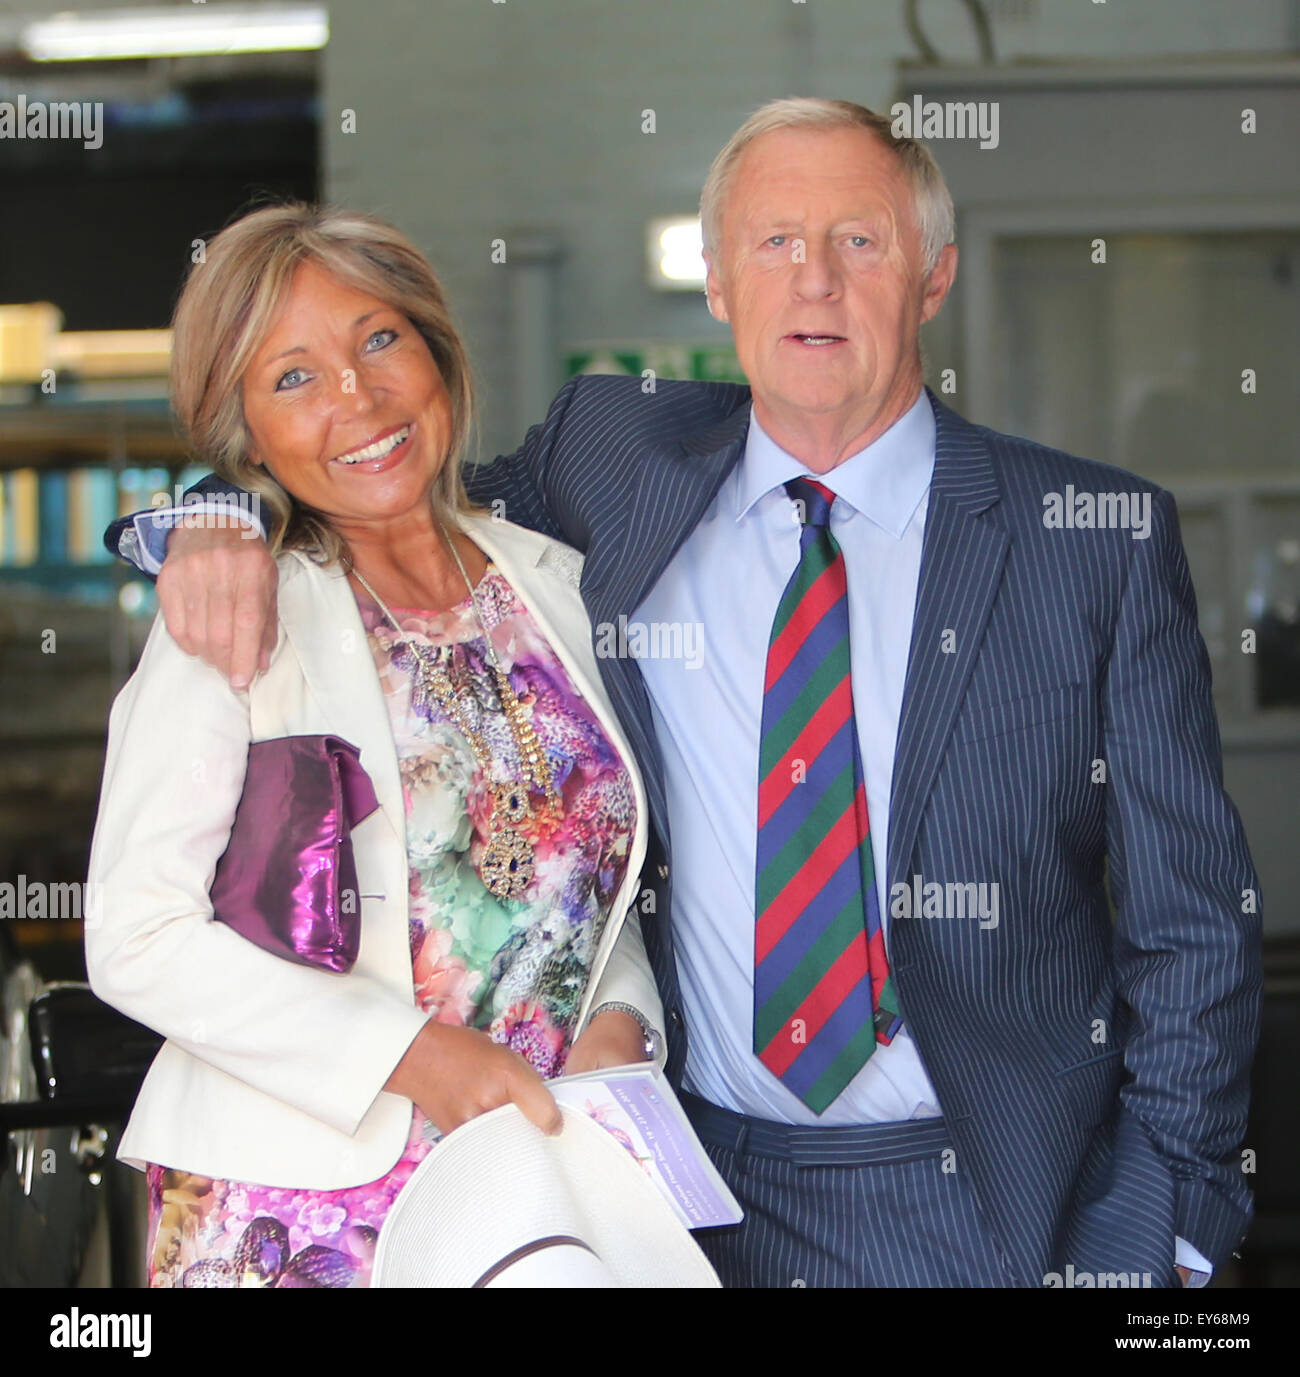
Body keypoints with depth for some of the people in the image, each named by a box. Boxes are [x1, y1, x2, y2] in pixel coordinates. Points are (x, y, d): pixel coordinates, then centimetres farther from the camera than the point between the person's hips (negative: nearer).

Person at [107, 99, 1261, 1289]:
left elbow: (1193, 921, -3)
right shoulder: (617, 462, 1)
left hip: (993, 1216, -1)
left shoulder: (1101, 538, -6)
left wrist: (1150, 1241, -8)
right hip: (699, 1193, 2)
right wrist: (226, 520, -9)